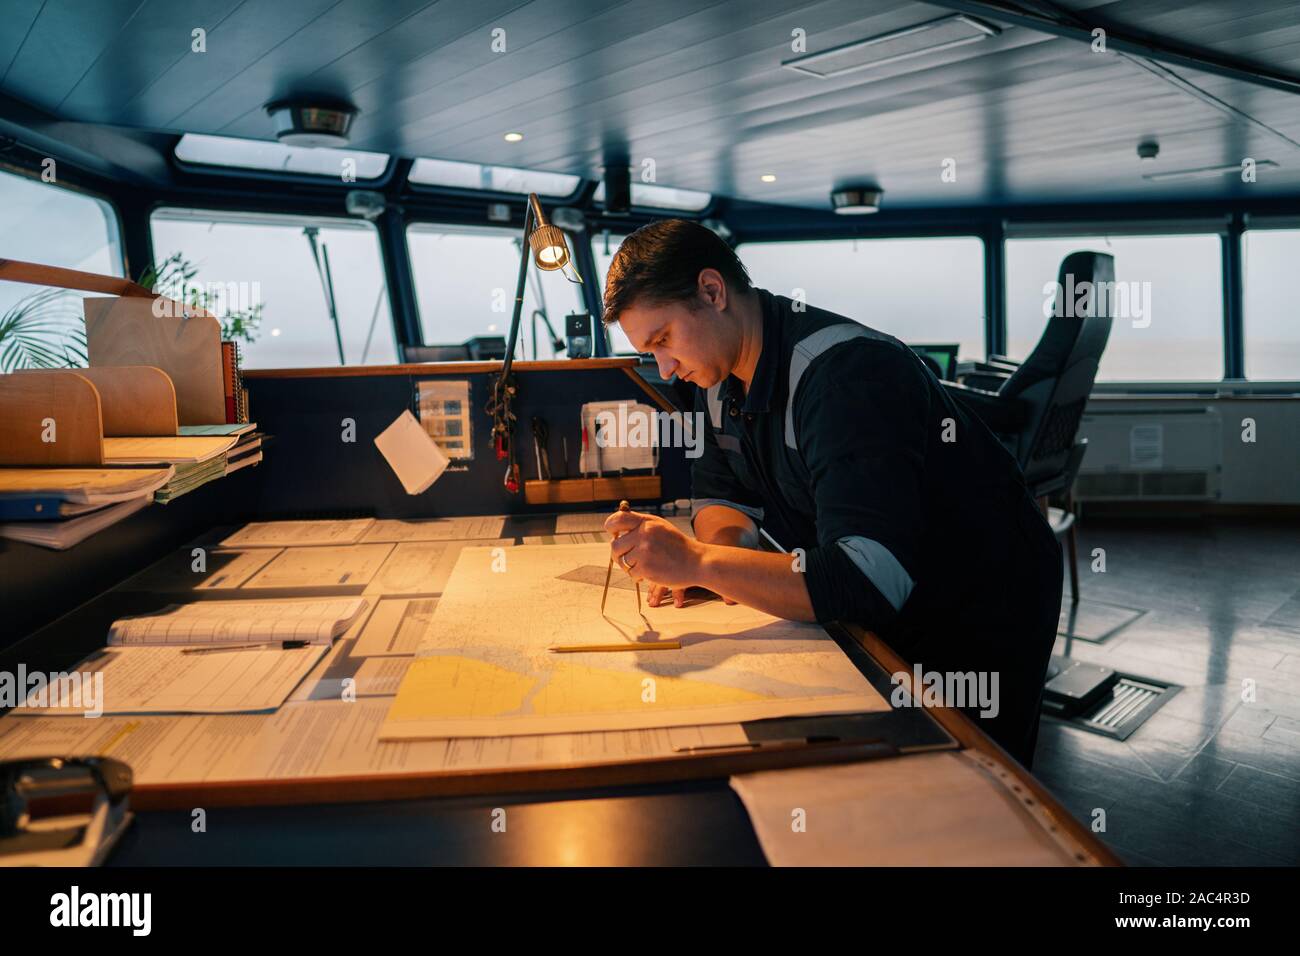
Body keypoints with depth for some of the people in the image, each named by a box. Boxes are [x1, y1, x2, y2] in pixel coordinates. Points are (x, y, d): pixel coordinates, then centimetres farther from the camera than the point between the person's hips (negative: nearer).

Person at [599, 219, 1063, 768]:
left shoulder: (848, 371, -32)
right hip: (876, 618, 7)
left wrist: (700, 563, -43)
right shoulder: (721, 369, -4)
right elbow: (722, 495, 5)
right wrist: (717, 551, -18)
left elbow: (872, 579, -41)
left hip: (977, 616, -7)